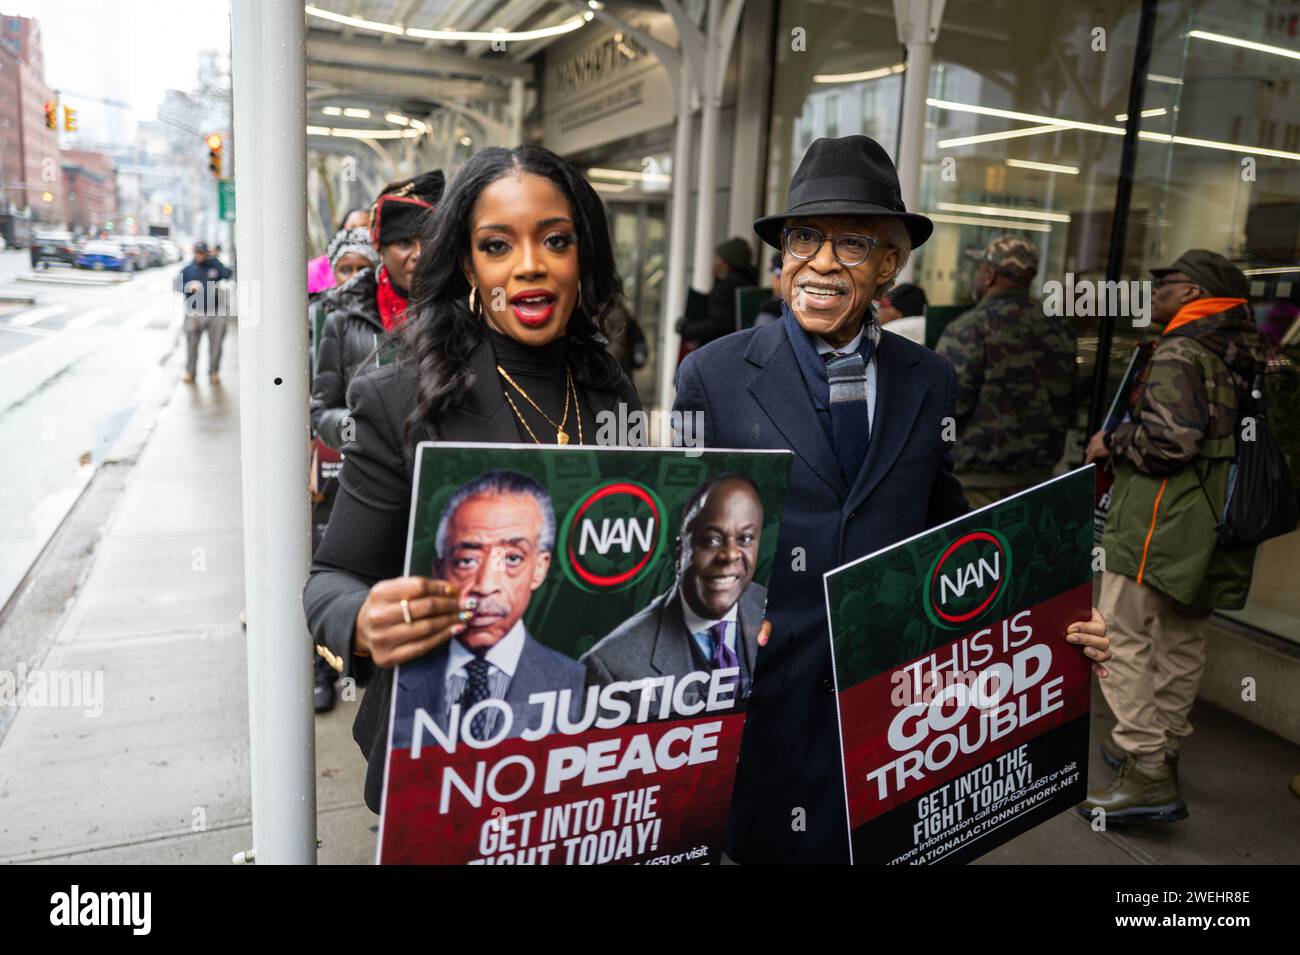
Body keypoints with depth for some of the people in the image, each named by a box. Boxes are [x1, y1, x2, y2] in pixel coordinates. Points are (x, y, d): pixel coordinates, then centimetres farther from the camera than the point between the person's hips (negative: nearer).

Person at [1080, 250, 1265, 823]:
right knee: (1182, 643, 17)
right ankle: (1161, 749, 29)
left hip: (1159, 520, -9)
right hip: (1210, 526, 9)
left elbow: (1169, 439, -23)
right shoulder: (1243, 358, 15)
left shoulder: (1177, 354, -12)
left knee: (1125, 640, -6)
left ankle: (1147, 776, -7)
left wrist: (1112, 444, -6)